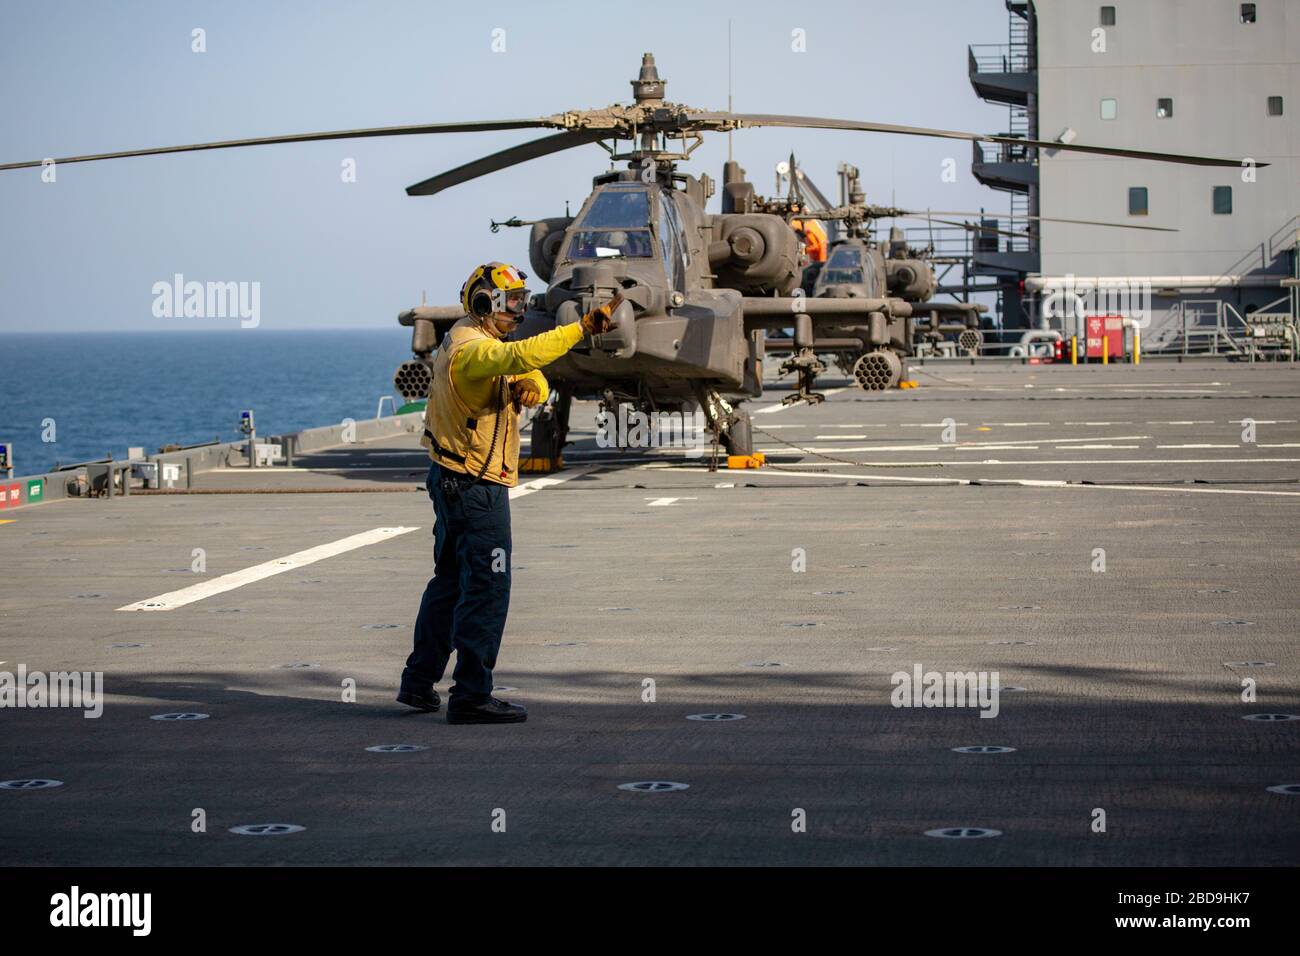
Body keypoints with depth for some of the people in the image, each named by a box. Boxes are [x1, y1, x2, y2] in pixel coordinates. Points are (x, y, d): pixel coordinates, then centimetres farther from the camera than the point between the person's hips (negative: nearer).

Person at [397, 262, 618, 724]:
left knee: (450, 582, 18)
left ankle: (419, 682, 26)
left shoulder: (479, 342, 15)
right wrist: (585, 326, -42)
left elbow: (529, 371, 12)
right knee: (487, 588, -9)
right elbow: (523, 355, -39)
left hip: (453, 479, 11)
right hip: (476, 486, -11)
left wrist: (529, 386, -13)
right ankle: (471, 694, -9)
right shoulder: (472, 348, -19)